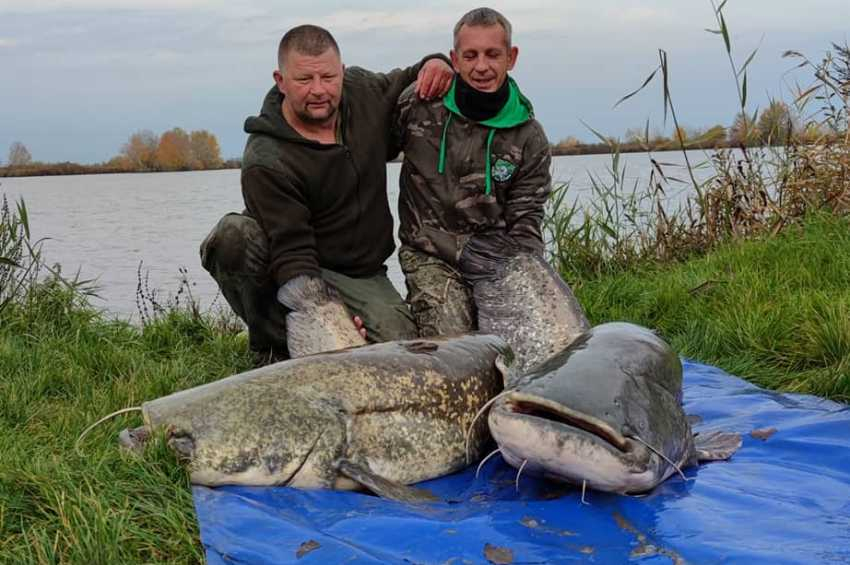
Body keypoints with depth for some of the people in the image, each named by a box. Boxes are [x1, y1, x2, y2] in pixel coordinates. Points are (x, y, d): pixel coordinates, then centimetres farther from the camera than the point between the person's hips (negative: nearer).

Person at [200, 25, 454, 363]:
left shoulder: (362, 90, -3)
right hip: (291, 273, -3)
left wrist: (434, 65, -5)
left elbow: (406, 85, 20)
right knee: (234, 235, -34)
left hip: (361, 277, 3)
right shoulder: (266, 161, -22)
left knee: (401, 343, -26)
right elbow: (291, 252, -26)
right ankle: (272, 351, -14)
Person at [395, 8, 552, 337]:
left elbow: (525, 222, 5)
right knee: (451, 345, -24)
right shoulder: (418, 106, -5)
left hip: (499, 257, 3)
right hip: (430, 256, -2)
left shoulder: (529, 138, 2)